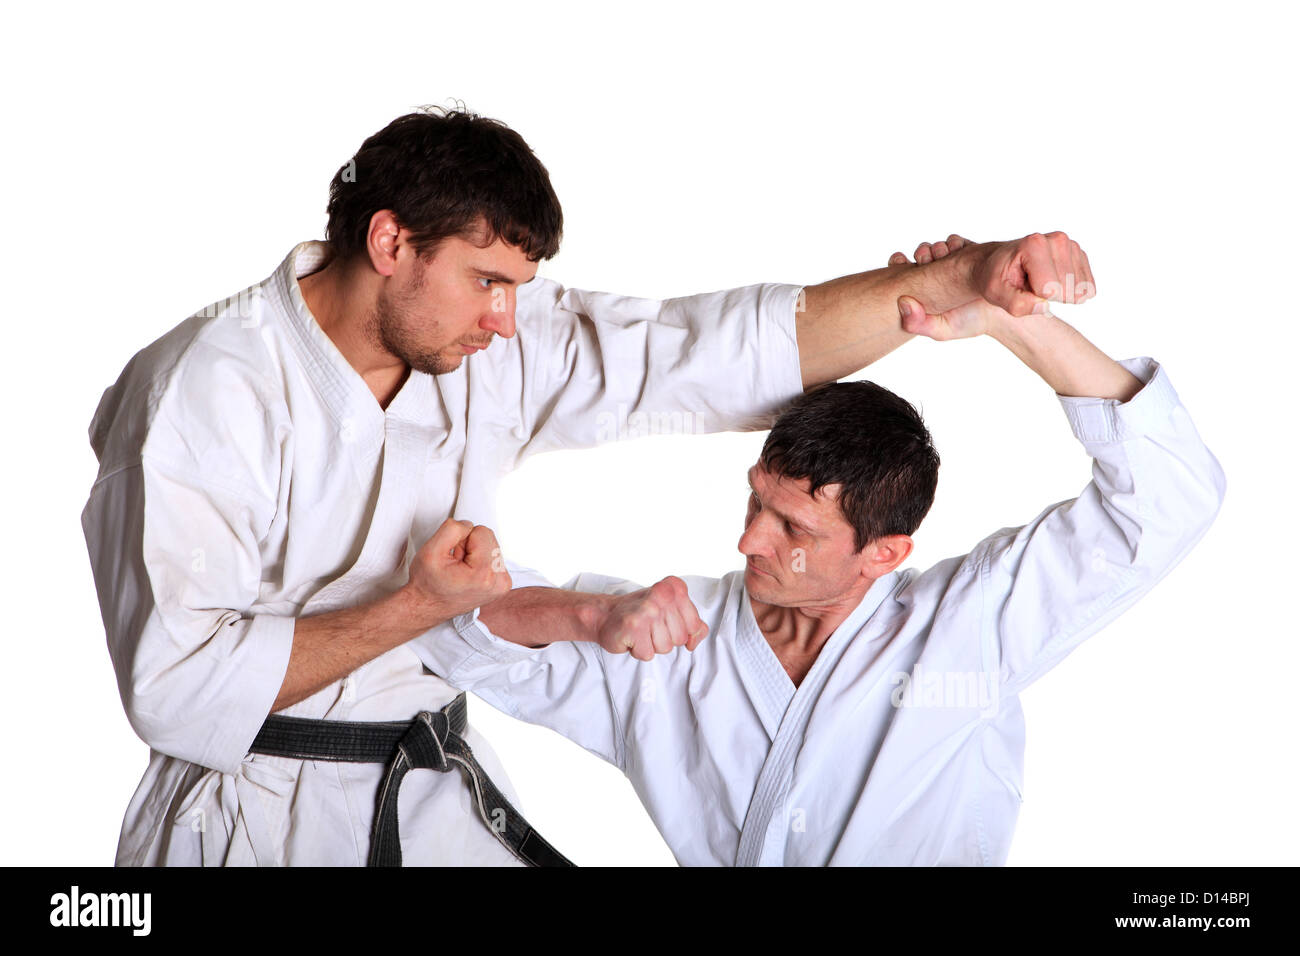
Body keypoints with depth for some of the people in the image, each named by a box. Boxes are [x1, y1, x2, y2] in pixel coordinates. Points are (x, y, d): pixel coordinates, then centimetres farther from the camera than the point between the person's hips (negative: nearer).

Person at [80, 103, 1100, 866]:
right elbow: (177, 689, -23)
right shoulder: (204, 392, -18)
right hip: (253, 821, -6)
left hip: (438, 790, 6)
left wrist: (963, 280, -14)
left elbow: (735, 344, -5)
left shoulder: (500, 348, -2)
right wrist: (414, 608, -22)